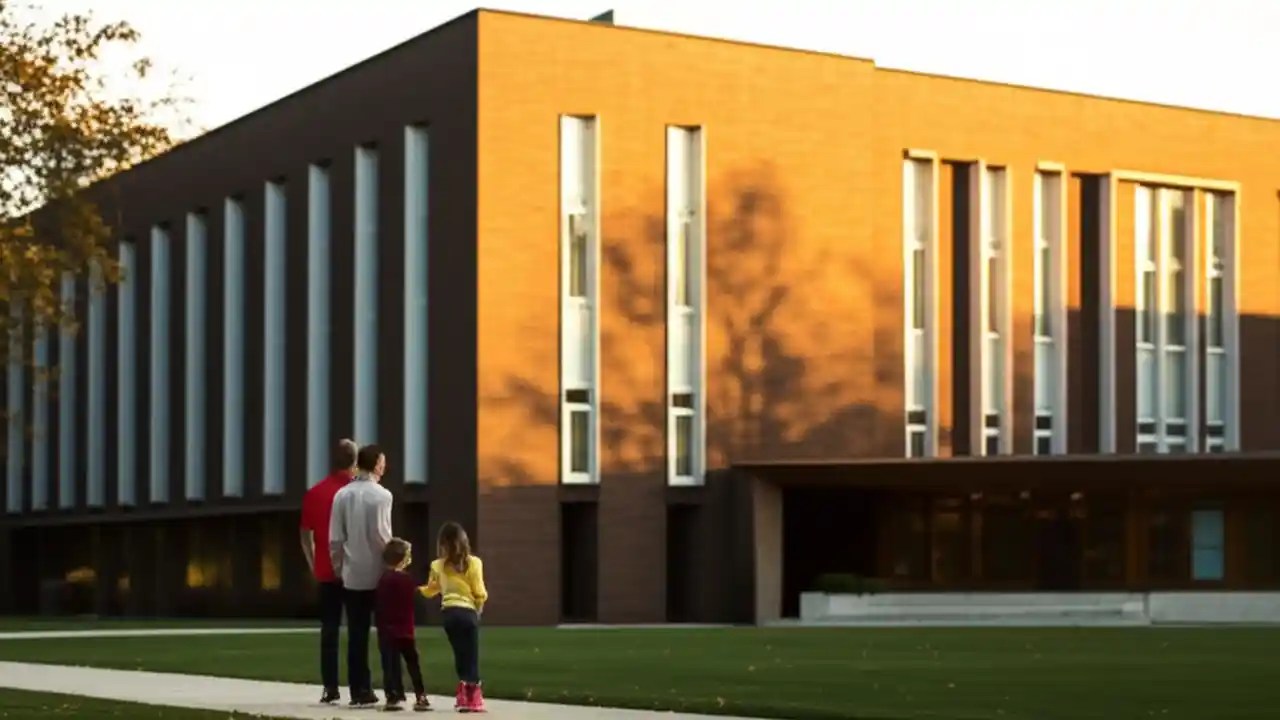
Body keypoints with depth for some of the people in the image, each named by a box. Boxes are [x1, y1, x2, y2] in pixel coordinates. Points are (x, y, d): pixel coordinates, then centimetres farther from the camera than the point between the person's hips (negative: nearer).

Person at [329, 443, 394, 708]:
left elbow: (335, 538, 3)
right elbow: (381, 535, -13)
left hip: (352, 575, 4)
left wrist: (338, 566, 13)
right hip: (378, 574, -4)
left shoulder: (342, 495, 3)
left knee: (356, 636, 7)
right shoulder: (381, 495, -10)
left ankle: (359, 691, 6)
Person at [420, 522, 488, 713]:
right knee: (471, 656, 2)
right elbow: (479, 592, -3)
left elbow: (430, 590, 18)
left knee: (460, 654, 15)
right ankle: (472, 699, -3)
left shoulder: (438, 565, 5)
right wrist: (479, 608, 16)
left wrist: (419, 589, 41)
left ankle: (464, 697, 15)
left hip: (449, 613, 3)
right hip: (468, 612, -3)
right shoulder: (473, 562, -3)